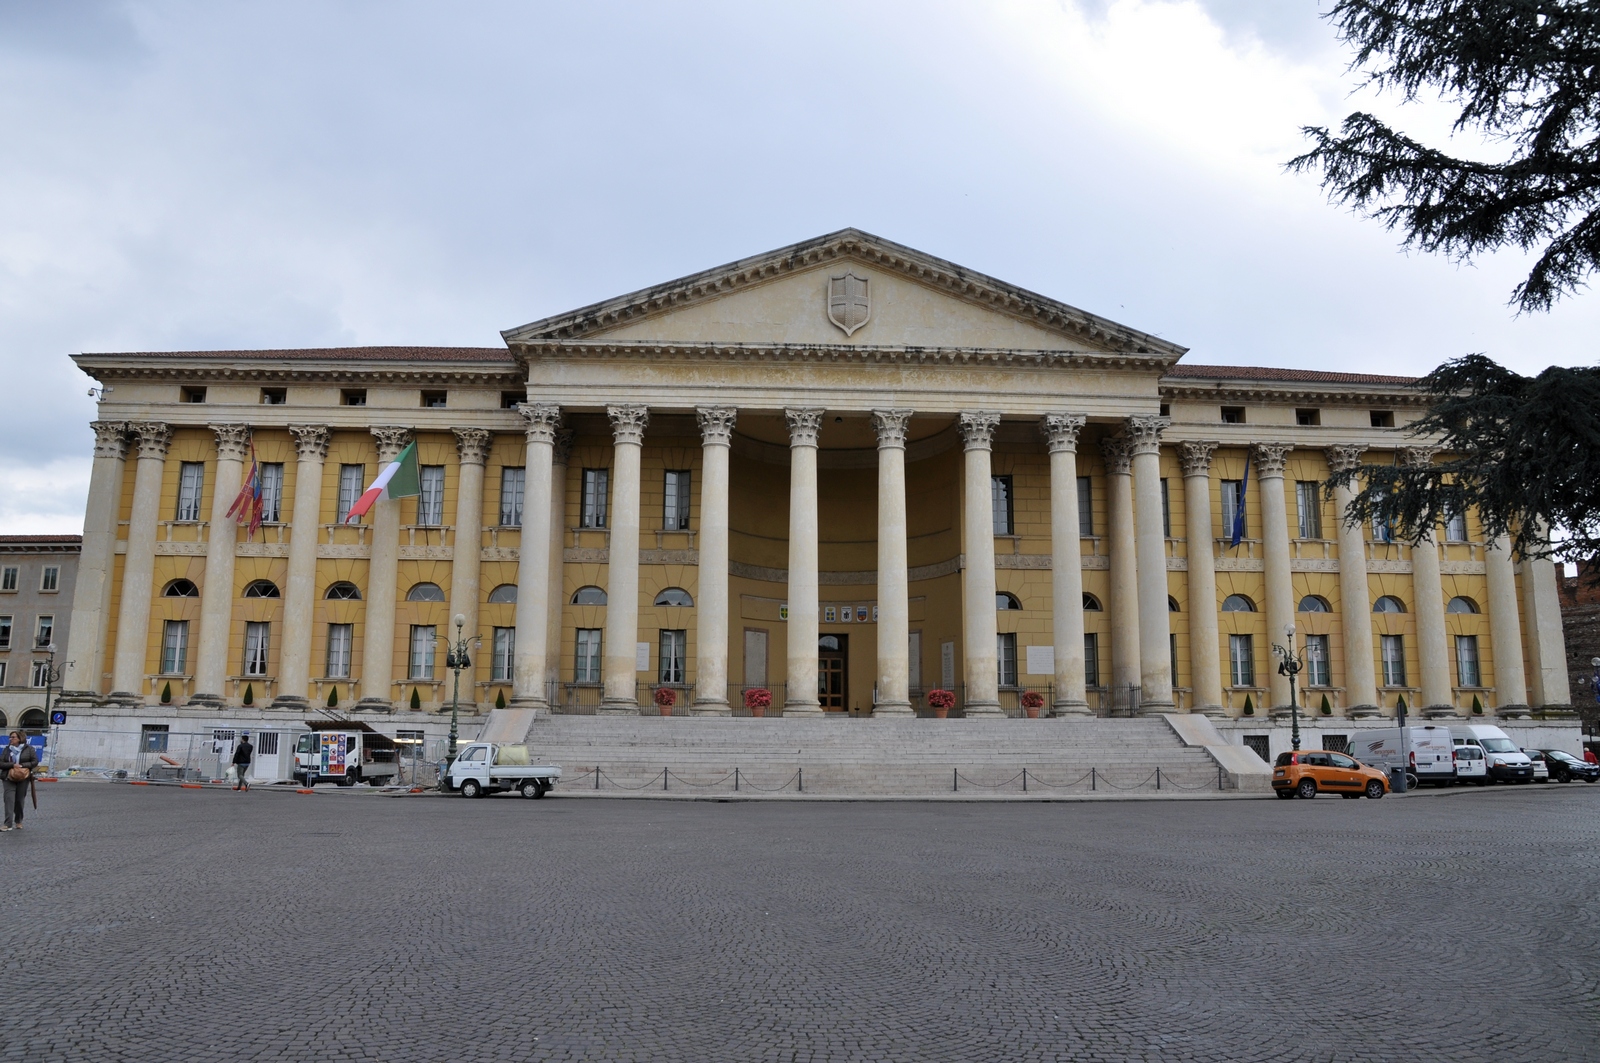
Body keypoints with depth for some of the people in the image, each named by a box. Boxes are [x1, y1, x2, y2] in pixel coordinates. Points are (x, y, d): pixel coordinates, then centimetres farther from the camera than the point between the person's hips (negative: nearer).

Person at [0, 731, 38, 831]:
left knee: (20, 800, 6)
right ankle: (8, 824, -16)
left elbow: (35, 761, -1)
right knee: (9, 800, -12)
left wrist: (22, 765, -14)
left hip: (23, 778, -1)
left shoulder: (29, 749, 3)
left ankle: (18, 822, 23)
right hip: (9, 778, 1)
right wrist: (12, 765, -14)